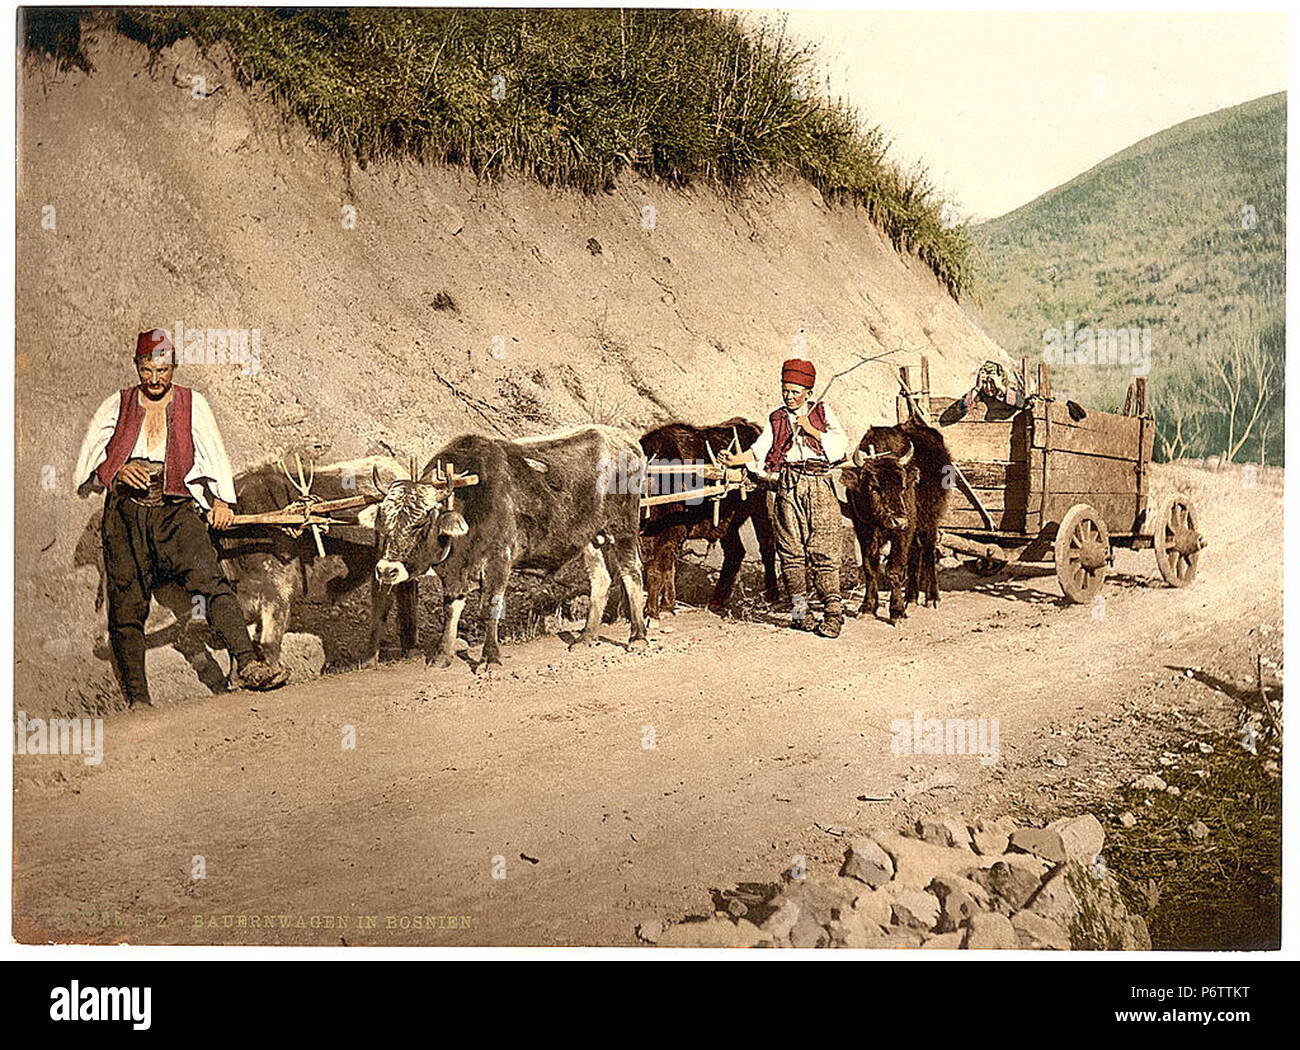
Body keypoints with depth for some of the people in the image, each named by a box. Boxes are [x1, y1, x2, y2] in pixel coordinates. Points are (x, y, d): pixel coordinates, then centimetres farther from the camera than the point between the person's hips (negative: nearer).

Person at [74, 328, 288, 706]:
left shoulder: (192, 404, 14)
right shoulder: (116, 405, 16)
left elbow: (214, 455, 5)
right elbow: (89, 459, 14)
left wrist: (222, 500, -10)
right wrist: (119, 470, -7)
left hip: (176, 511, -1)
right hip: (125, 514, 1)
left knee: (212, 580, -23)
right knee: (126, 607, -2)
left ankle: (247, 664, -32)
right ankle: (137, 700, 4)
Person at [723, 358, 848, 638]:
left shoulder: (822, 412, 14)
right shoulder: (776, 420, 17)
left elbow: (841, 443, 3)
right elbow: (761, 449, 4)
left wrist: (811, 430, -5)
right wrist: (737, 459, -13)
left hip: (819, 486, -2)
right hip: (788, 486, 2)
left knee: (823, 549, -7)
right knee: (791, 548, 0)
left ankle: (833, 610, -6)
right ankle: (800, 610, 8)